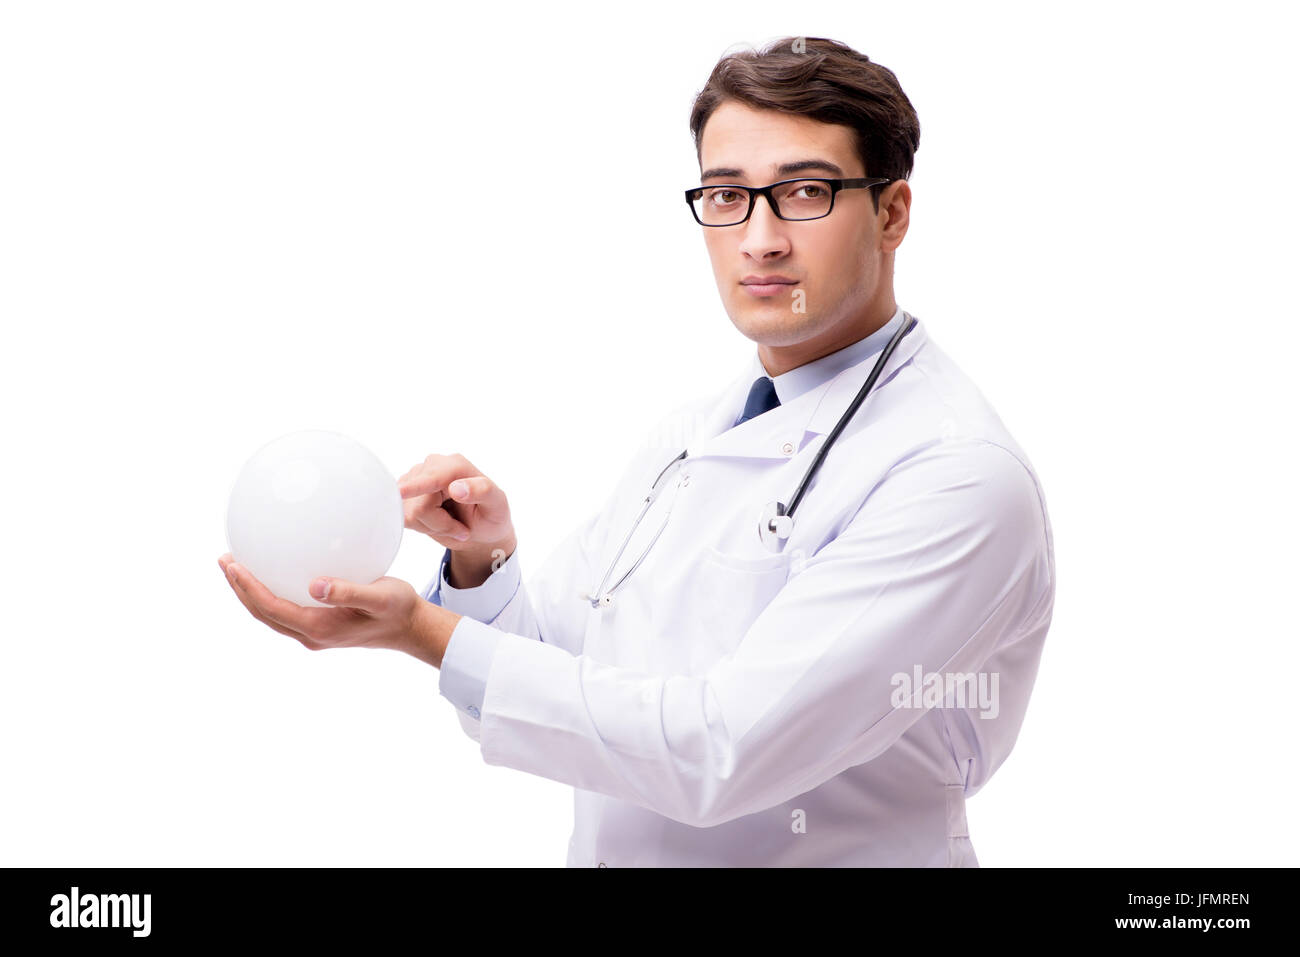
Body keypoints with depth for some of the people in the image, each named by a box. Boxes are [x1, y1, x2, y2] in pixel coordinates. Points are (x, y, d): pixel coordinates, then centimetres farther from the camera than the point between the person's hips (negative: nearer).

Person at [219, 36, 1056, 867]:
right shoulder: (687, 433, 8)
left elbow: (722, 754, -22)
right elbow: (547, 660, 11)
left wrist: (428, 635, -20)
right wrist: (485, 556, -8)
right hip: (603, 848, 6)